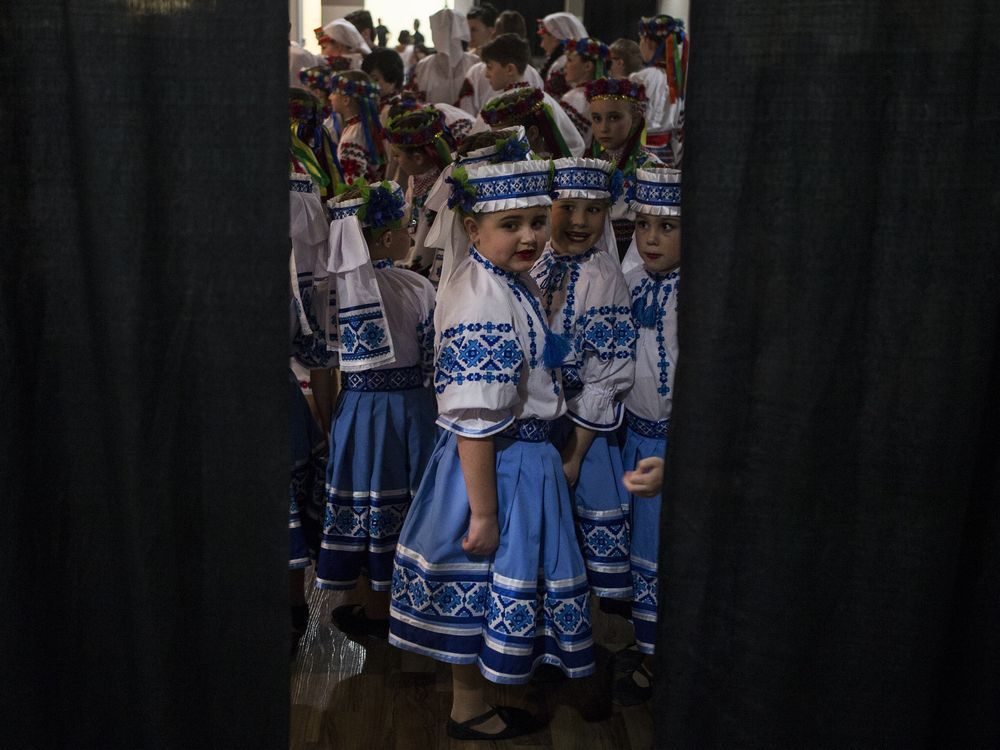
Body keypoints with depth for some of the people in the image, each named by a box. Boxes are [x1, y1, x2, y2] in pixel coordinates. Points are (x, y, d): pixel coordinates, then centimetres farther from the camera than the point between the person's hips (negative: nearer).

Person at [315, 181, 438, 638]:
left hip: (357, 407, 1)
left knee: (365, 497, 12)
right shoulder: (418, 289, -11)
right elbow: (431, 360, -6)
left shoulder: (334, 287, -6)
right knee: (404, 498, 12)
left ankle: (374, 607, 24)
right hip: (411, 407, -1)